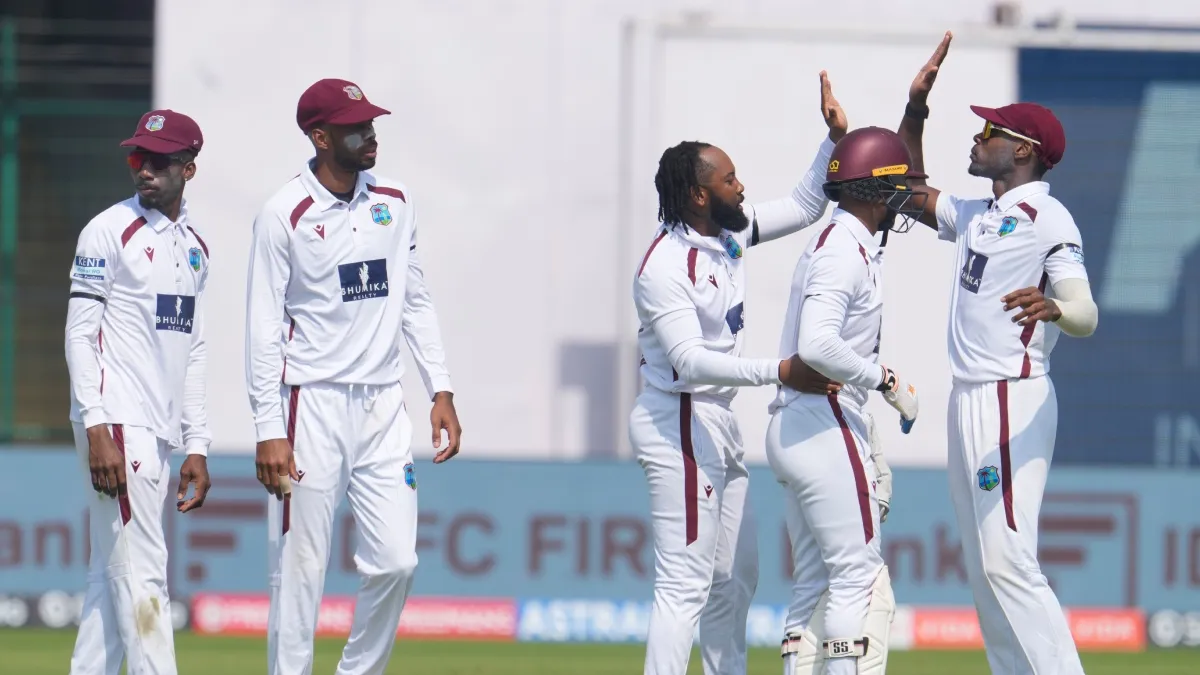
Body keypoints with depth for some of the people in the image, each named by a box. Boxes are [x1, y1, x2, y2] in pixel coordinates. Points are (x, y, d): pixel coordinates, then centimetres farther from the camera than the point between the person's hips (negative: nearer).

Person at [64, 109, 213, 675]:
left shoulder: (194, 247, 16)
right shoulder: (109, 232, -5)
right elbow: (79, 334, -9)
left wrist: (197, 446, 14)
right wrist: (98, 431, -18)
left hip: (159, 434, 7)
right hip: (117, 423, -7)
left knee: (113, 575, 8)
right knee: (141, 574, -11)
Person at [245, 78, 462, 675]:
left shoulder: (394, 203, 8)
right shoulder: (285, 215, -8)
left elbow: (415, 302, 16)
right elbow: (263, 327, -9)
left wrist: (441, 389, 7)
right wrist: (268, 432, -14)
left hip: (383, 403, 5)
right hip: (313, 404, -5)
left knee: (395, 560, -1)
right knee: (300, 569, -2)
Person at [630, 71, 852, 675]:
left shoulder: (734, 231, 6)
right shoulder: (665, 266, -20)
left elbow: (804, 207, 19)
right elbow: (689, 361, -28)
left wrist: (835, 140, 4)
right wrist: (779, 372, -36)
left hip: (719, 422, 10)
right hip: (679, 426, -10)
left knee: (735, 576, 15)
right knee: (685, 583, -12)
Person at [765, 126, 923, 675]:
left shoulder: (831, 245, 19)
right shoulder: (846, 251, -13)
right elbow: (817, 346, -27)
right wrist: (885, 379, -15)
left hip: (790, 429, 10)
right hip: (825, 426, -10)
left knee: (815, 585, 10)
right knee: (860, 576, -8)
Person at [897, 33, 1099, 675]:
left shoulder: (1047, 218, -11)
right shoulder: (976, 216, 17)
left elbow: (1086, 315, -22)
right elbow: (912, 193, 32)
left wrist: (1051, 307, -46)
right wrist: (915, 110, 18)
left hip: (1014, 399, -10)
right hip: (970, 400, 10)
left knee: (1007, 561, -18)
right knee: (983, 568, 10)